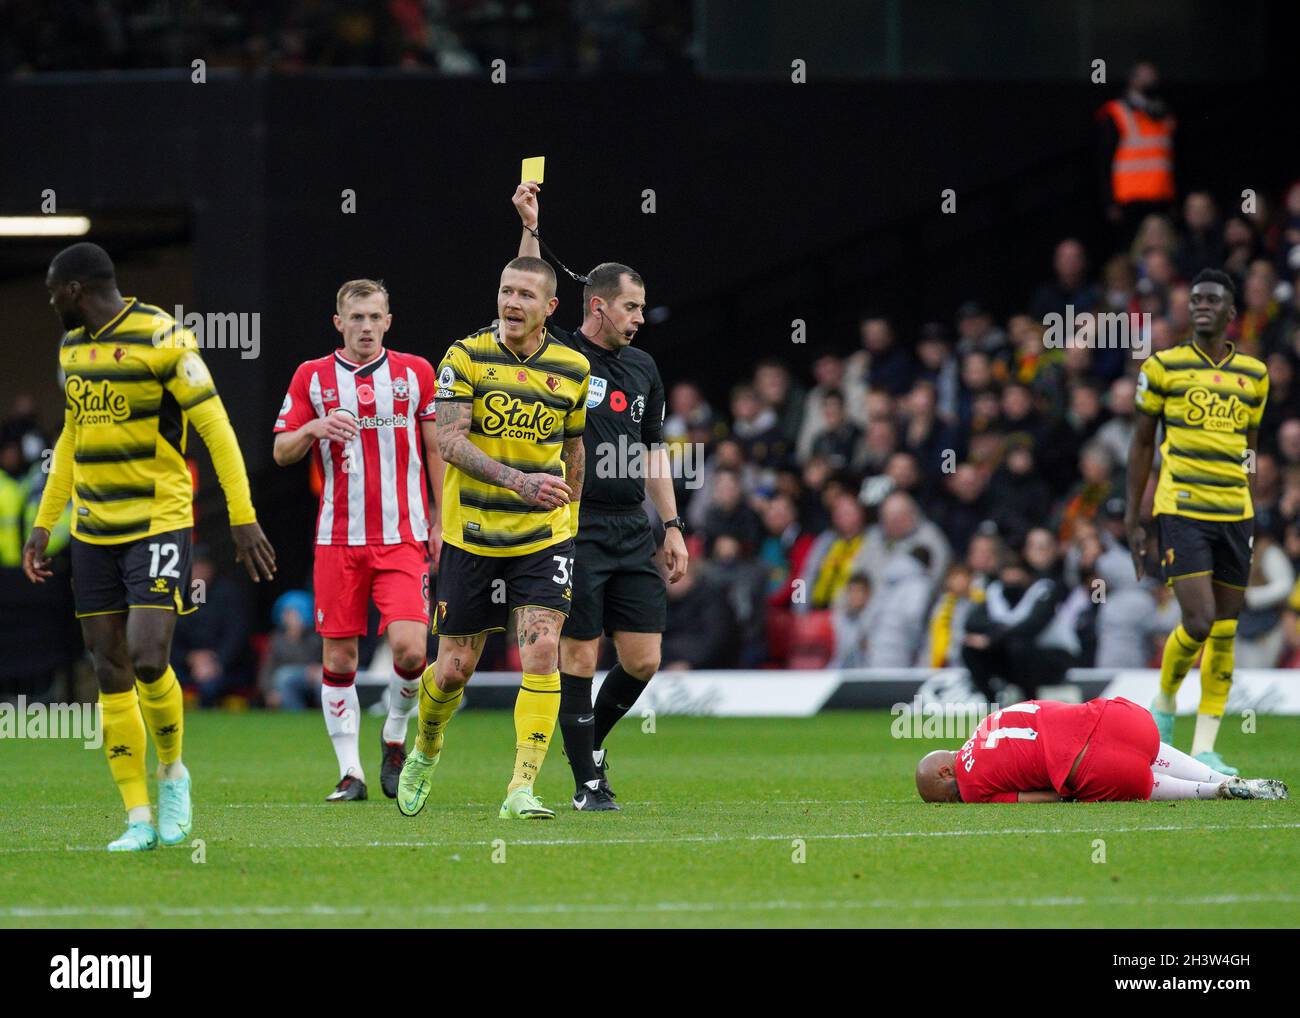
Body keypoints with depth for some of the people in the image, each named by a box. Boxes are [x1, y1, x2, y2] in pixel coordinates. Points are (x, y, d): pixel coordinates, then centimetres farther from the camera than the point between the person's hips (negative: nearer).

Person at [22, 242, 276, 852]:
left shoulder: (160, 338, -12)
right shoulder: (72, 346, 12)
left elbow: (215, 428, -12)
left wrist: (242, 518, -15)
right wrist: (43, 525, 20)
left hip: (158, 522, -7)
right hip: (93, 531, 7)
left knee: (147, 658, -18)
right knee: (111, 673, 2)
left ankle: (173, 772, 8)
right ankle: (139, 819, 6)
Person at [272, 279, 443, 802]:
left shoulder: (415, 372, 6)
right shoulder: (312, 377, 5)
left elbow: (436, 449, 11)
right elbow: (281, 452, 7)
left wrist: (441, 523, 6)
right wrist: (314, 429, -14)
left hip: (404, 537, -1)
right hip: (338, 538, 1)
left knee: (410, 647, -15)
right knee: (338, 655, -1)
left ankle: (395, 735, 13)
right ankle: (350, 771, 7)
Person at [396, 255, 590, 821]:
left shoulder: (572, 369, 3)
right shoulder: (466, 357, -6)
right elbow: (449, 440, -16)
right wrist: (517, 480, -28)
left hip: (543, 539, 1)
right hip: (472, 536, -1)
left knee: (542, 651, -17)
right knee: (454, 668, 5)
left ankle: (521, 790, -15)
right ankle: (426, 750, 37)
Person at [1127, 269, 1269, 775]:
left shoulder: (1253, 374, 10)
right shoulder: (1164, 367, 1)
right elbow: (1142, 441, 7)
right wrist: (1133, 519, 4)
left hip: (1234, 514, 4)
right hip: (1181, 510, -4)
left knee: (1225, 632, 3)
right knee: (1198, 622, -15)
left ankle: (1205, 748, 8)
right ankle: (1164, 705, 13)